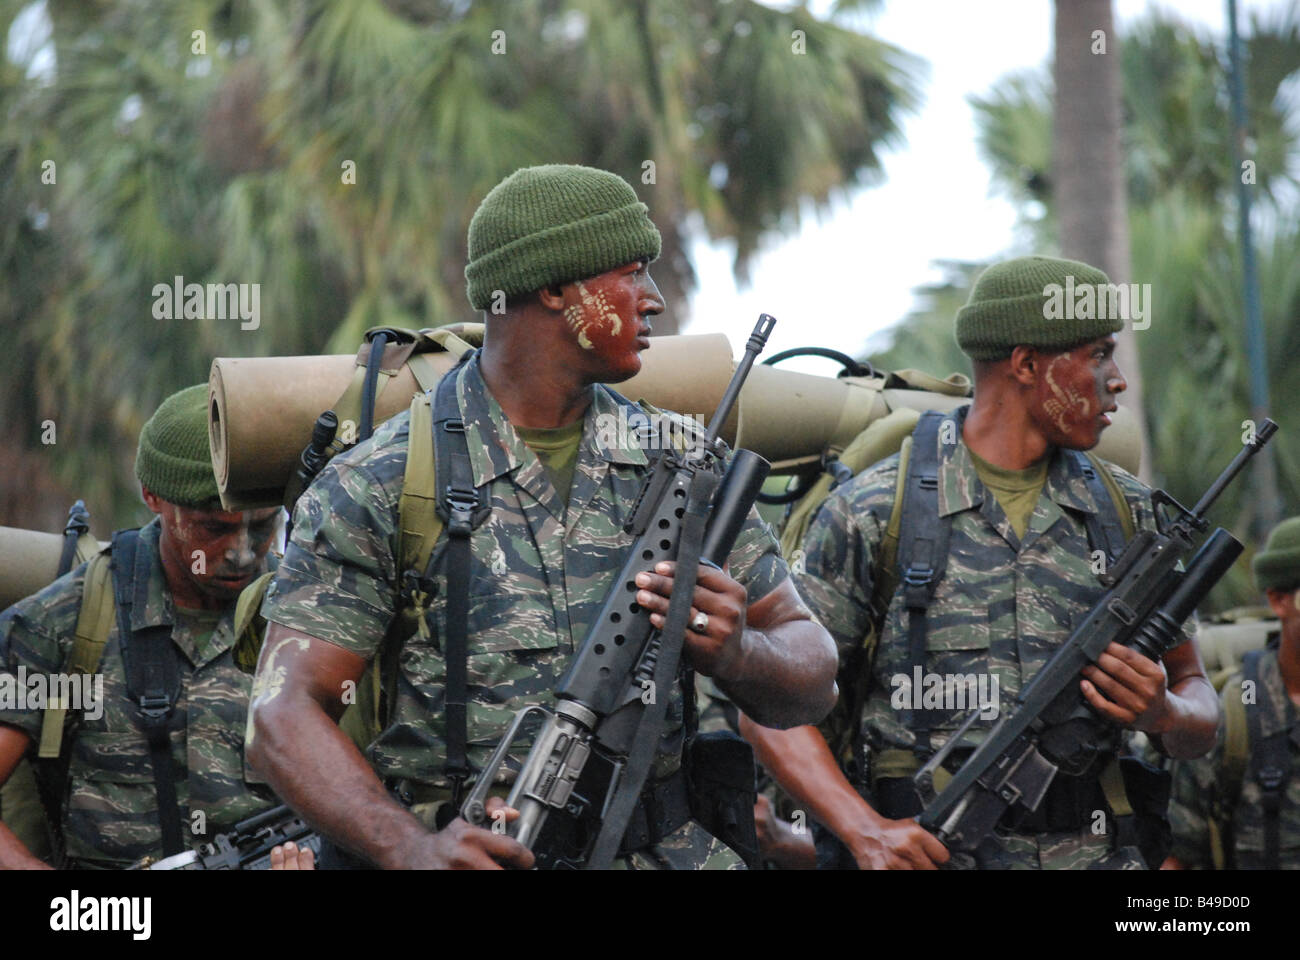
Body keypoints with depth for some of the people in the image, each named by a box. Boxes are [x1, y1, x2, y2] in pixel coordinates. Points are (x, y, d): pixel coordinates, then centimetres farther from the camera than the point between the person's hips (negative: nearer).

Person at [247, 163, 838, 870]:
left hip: (662, 850, 4)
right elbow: (283, 714, -9)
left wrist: (736, 656, -11)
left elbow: (811, 681, 13)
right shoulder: (379, 486, -2)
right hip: (479, 854, -3)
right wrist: (411, 848, -25)